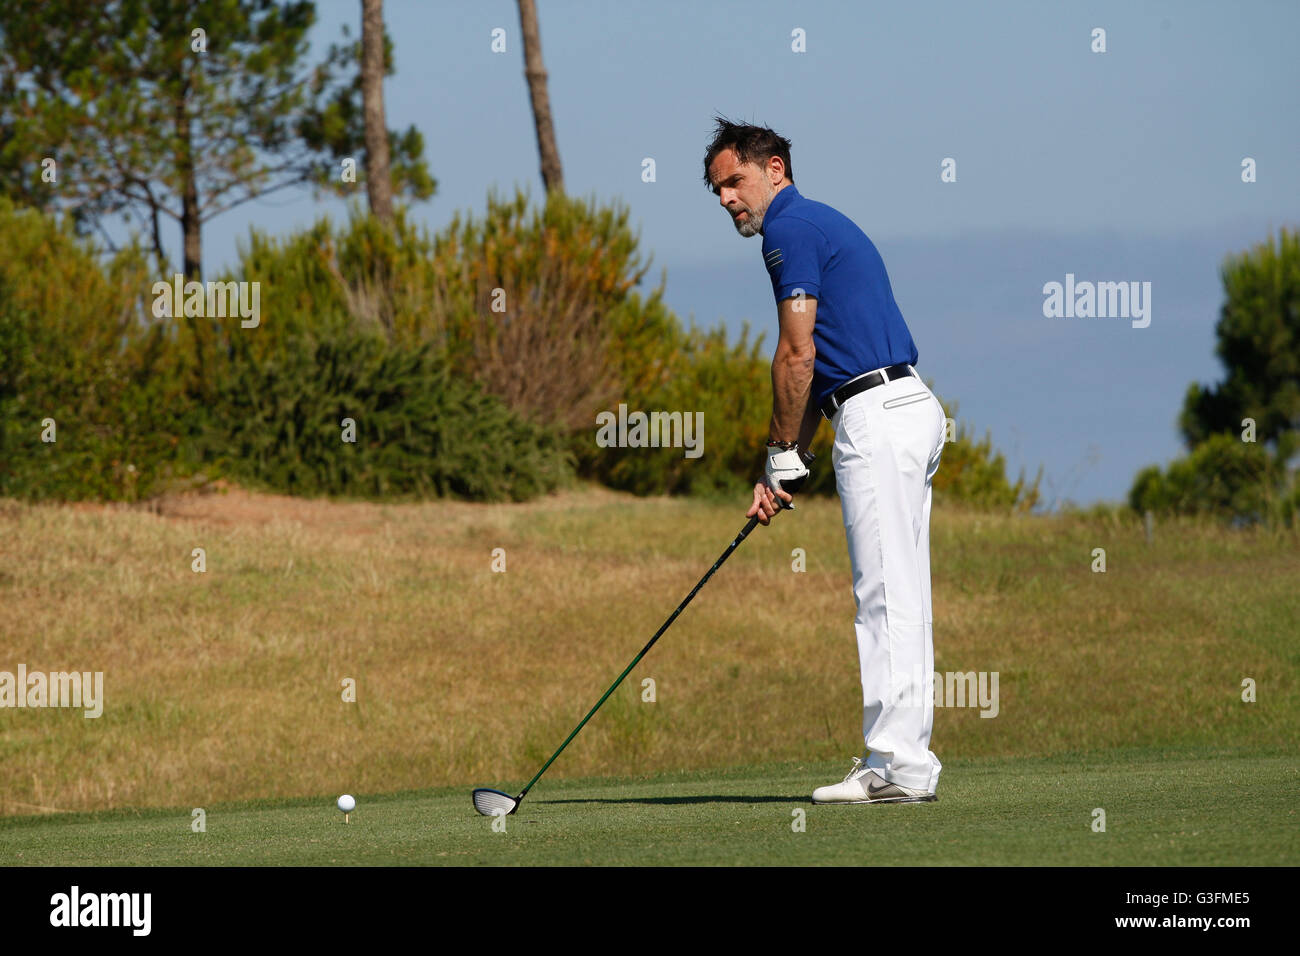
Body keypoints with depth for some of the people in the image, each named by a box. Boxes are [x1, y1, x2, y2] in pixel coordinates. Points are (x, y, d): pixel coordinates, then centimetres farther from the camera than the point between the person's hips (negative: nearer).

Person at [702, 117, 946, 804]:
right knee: (899, 597, 9)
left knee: (887, 595, -11)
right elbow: (819, 372, 24)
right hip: (910, 411, 10)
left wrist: (783, 458, -2)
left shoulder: (792, 228, -6)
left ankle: (897, 765, -13)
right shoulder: (819, 226, 24)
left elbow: (798, 356, -12)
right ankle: (903, 760, 10)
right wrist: (782, 473, 20)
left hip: (877, 417, -10)